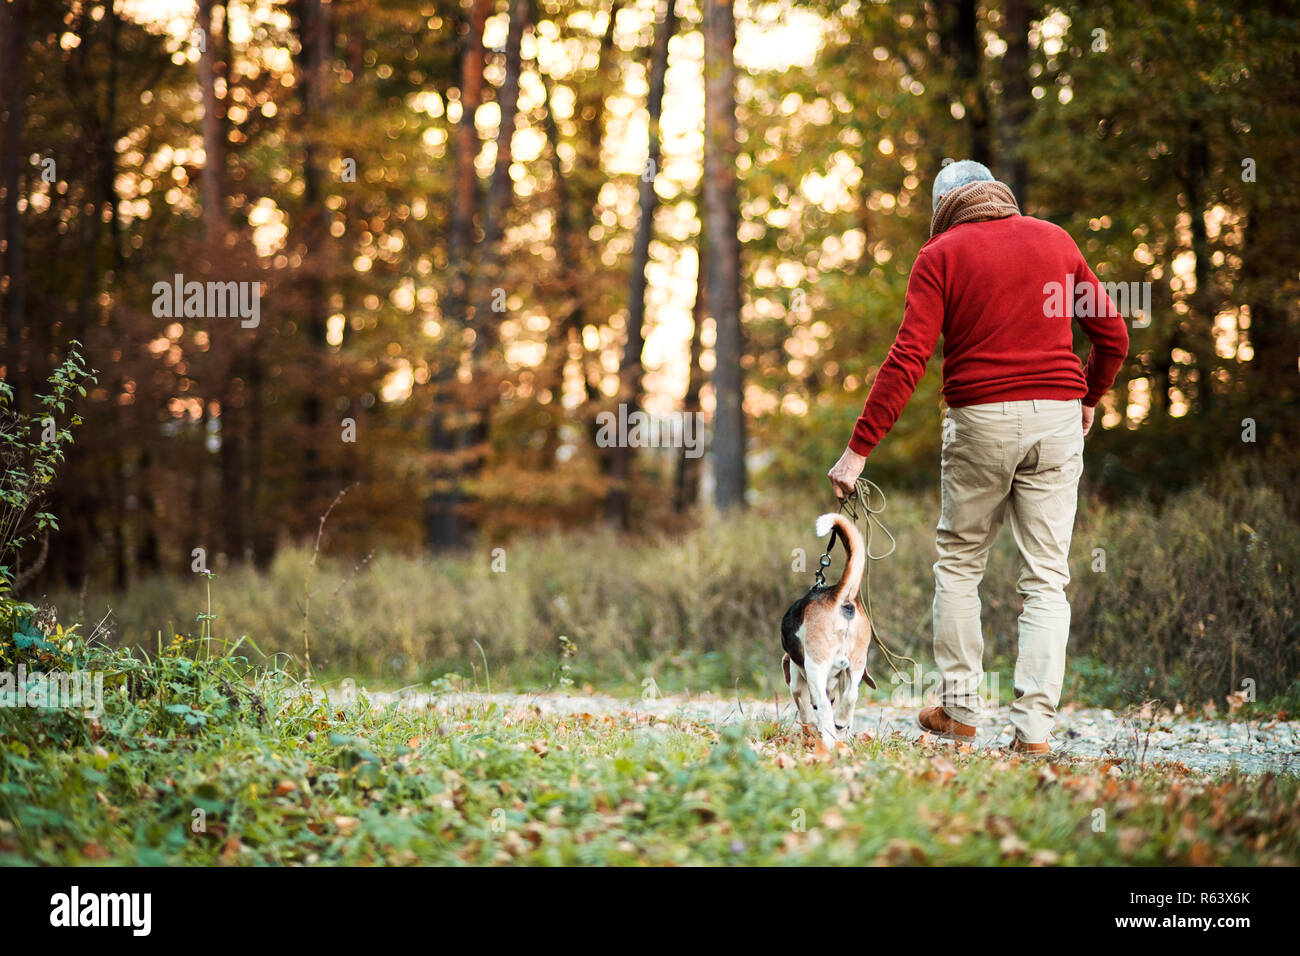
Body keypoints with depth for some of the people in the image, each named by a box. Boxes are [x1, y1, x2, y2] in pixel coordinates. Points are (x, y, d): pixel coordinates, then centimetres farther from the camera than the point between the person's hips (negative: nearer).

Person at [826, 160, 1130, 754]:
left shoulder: (941, 254, 1)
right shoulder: (1056, 241, 11)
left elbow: (908, 359, -9)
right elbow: (1113, 336, 11)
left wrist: (859, 449, -10)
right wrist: (1088, 399, 30)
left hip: (981, 416, -2)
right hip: (1057, 415, 2)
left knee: (959, 562, 14)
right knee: (1046, 576, 4)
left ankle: (960, 708, 15)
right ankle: (1034, 724, -2)